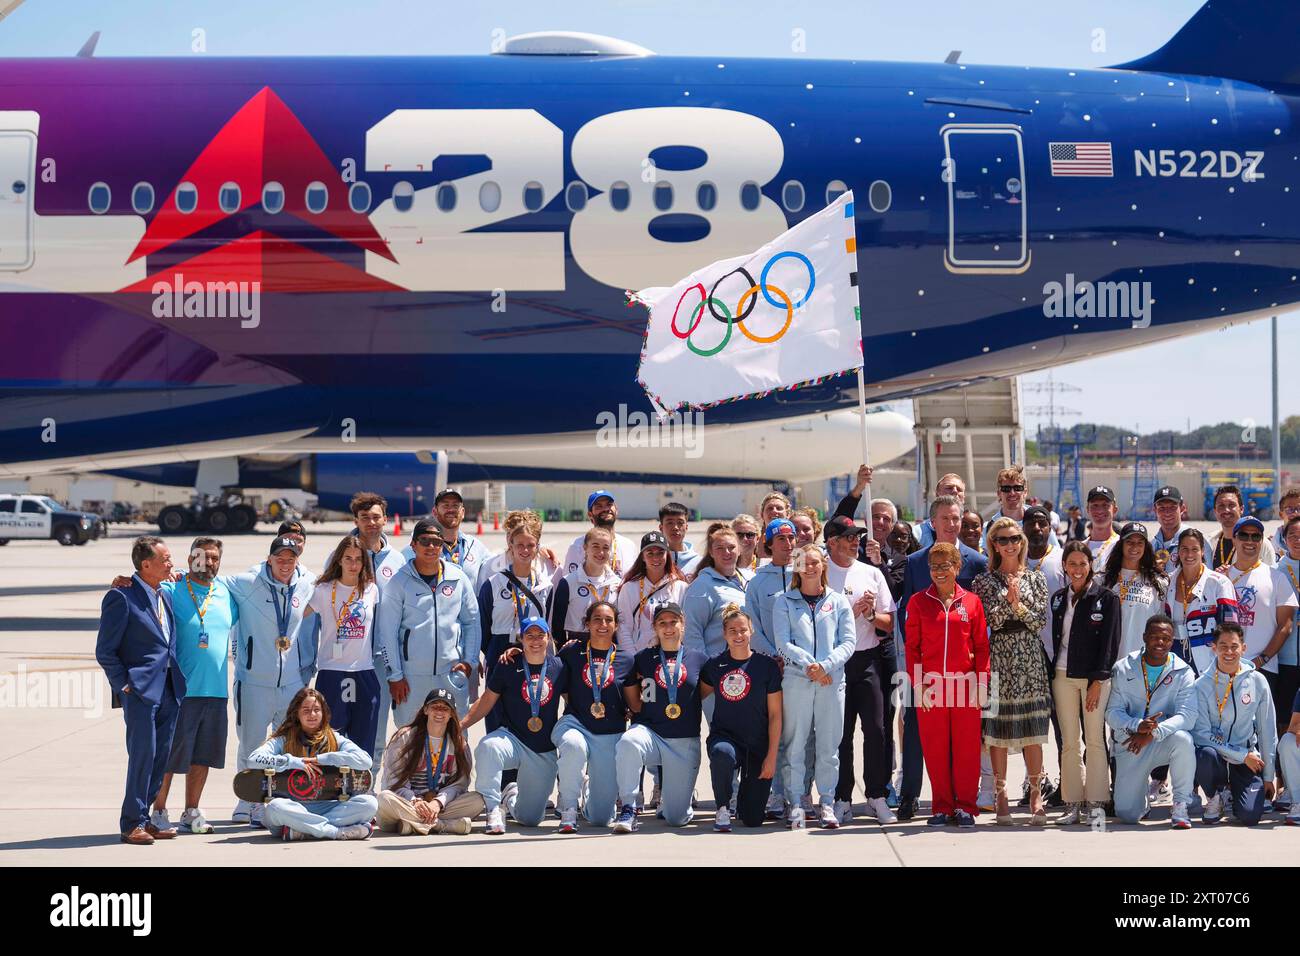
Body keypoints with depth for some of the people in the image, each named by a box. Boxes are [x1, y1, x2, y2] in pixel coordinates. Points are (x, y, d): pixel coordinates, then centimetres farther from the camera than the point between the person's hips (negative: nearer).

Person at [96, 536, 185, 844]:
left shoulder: (163, 596, 15)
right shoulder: (121, 597, -8)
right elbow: (105, 650, -7)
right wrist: (124, 685, -11)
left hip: (167, 690, 8)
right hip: (140, 689, -8)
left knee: (161, 756, 8)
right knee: (143, 754, -8)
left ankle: (142, 818, 16)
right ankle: (132, 824, 0)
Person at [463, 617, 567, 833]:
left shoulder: (559, 668, 3)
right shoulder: (508, 667, -2)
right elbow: (486, 703, 3)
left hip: (544, 752, 2)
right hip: (512, 738, -2)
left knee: (530, 818, 0)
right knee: (488, 747, -40)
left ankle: (512, 796, 37)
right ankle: (493, 809, -24)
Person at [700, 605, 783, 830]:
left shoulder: (767, 666, -4)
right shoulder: (715, 665, 2)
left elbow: (775, 714, -3)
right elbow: (698, 695, 19)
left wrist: (772, 756, -7)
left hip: (758, 745, 0)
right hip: (724, 735, 0)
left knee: (753, 819, -2)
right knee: (723, 753, -40)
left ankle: (746, 790, 35)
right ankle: (723, 808, -13)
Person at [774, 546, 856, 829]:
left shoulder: (838, 601, 11)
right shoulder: (784, 601, 9)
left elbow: (849, 641, 4)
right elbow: (783, 642, -1)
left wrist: (825, 665, -11)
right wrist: (808, 665, -13)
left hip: (832, 681, 1)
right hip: (796, 680, -1)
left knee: (829, 746, 2)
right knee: (795, 745, -1)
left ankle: (827, 803, 9)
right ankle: (796, 804, 4)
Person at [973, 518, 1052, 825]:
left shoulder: (1035, 579, 10)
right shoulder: (984, 581, 6)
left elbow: (1041, 621, 2)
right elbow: (984, 621, -5)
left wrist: (1019, 606, -13)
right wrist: (1008, 602, -15)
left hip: (1029, 659, 1)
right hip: (997, 658, -1)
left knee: (1033, 730, -2)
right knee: (997, 728, -1)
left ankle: (1036, 794, 1)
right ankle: (1000, 793, 5)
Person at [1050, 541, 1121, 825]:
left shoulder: (1107, 598, 0)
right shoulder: (1058, 598, 13)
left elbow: (1110, 642, -5)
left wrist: (1098, 681, -11)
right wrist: (1051, 675, 6)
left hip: (1096, 677, -4)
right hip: (1063, 675, 4)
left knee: (1095, 740, -4)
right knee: (1069, 742, 3)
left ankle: (1096, 803, 0)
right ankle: (1072, 804, 6)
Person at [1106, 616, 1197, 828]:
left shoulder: (1182, 672, -4)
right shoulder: (1123, 669, 0)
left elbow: (1187, 715, -16)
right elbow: (1112, 712, -4)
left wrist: (1153, 733, -30)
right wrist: (1138, 726, -25)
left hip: (1165, 741, -1)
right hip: (1130, 743, 1)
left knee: (1182, 739, -37)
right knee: (1127, 814, -10)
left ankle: (1180, 806, -18)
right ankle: (1144, 791, 29)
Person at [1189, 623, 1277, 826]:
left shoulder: (1257, 682, 0)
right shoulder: (1202, 685, -7)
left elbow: (1267, 732, 6)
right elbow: (1201, 734, -12)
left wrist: (1268, 777, 6)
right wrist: (1242, 755, -15)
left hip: (1248, 760, 1)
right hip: (1216, 757, -1)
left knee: (1250, 815, -21)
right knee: (1206, 755, -37)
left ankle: (1234, 791, 17)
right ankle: (1214, 797, -4)